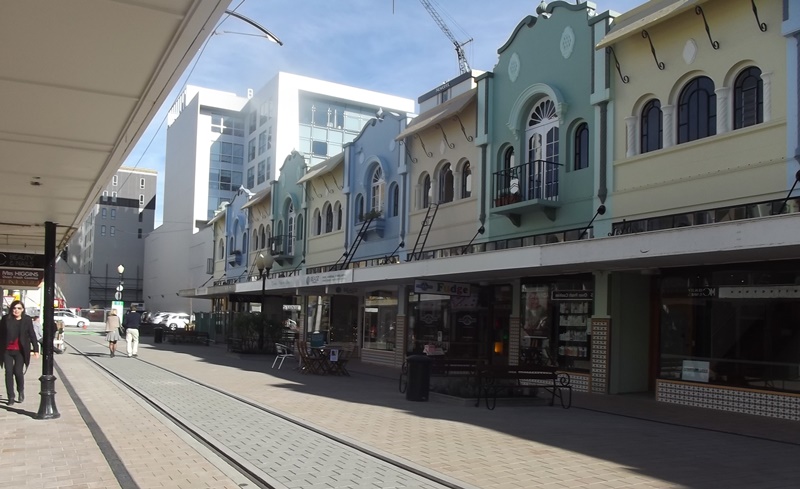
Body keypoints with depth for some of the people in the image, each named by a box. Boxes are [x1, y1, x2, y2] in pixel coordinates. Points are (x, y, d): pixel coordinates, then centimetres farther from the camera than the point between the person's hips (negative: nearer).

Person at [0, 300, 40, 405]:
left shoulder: (27, 320, 0)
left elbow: (32, 335, 2)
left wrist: (36, 350, -2)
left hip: (20, 351, -1)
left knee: (18, 371, -10)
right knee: (9, 373, 1)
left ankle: (21, 391, 19)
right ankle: (11, 397, 10)